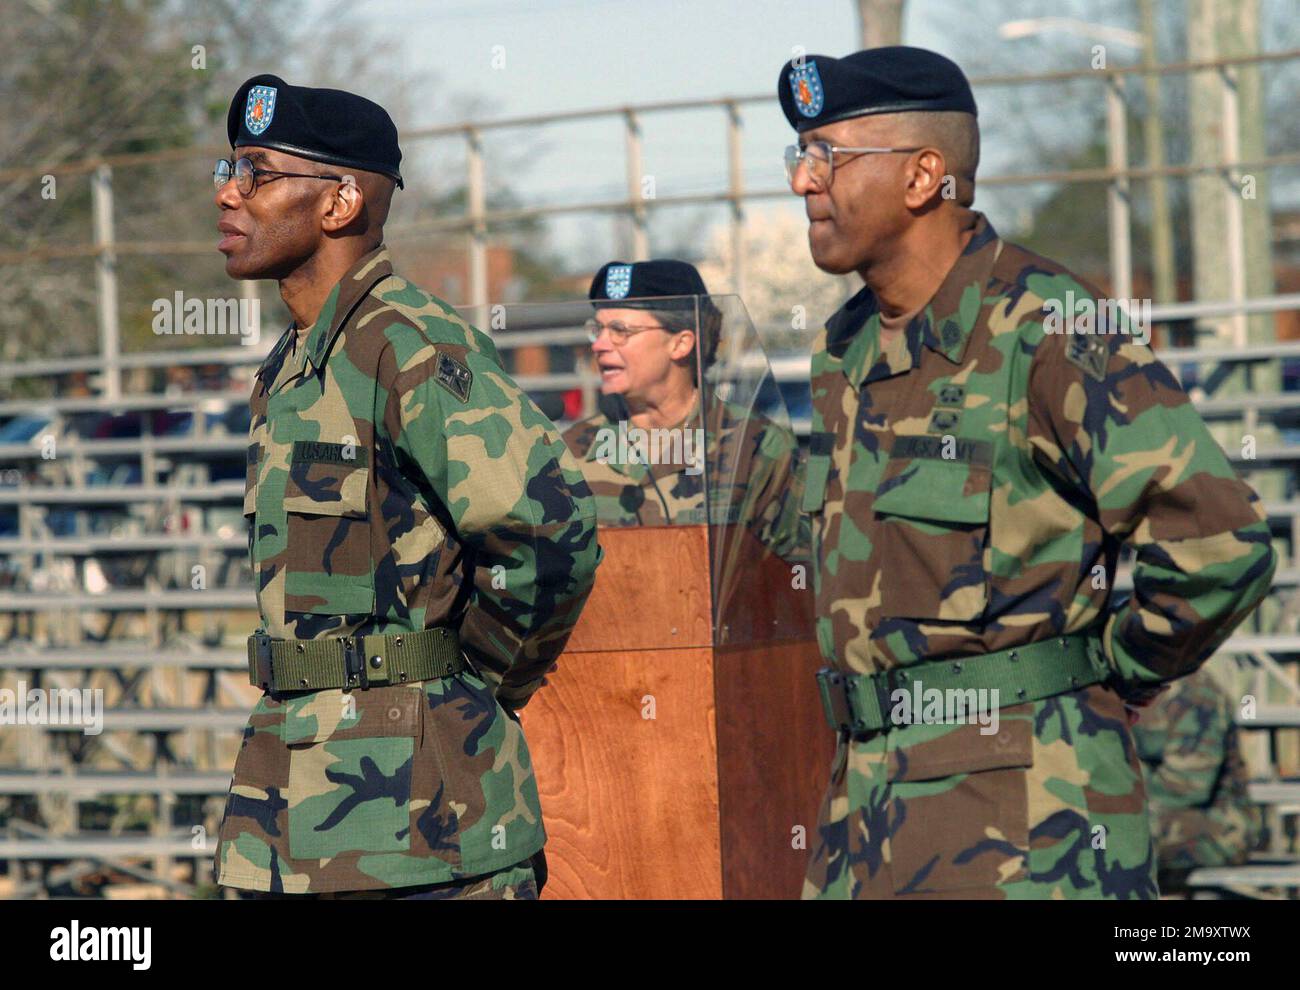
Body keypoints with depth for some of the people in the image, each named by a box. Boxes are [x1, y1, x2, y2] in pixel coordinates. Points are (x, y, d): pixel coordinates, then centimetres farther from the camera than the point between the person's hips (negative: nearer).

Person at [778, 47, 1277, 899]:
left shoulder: (1046, 332, -13)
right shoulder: (846, 349, 13)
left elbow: (1219, 541, -18)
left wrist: (1105, 679, -6)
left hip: (1024, 807, -8)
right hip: (866, 809, 8)